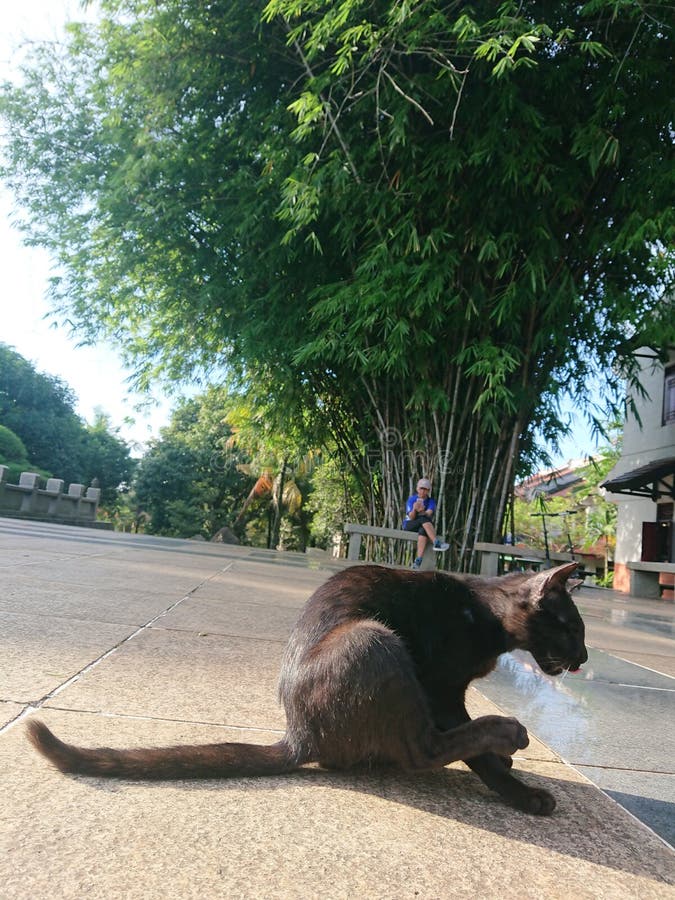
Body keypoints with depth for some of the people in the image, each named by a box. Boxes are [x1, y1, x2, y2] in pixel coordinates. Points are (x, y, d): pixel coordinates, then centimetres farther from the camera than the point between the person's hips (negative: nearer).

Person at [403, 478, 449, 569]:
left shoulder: (431, 501, 2)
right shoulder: (412, 499, -2)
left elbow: (429, 514, -19)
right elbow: (411, 517, -14)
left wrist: (422, 512, -42)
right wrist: (414, 509, -36)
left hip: (424, 526, 1)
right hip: (409, 525, -1)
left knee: (423, 530, -39)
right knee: (423, 519, -34)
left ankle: (418, 560, -48)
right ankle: (437, 543, -42)